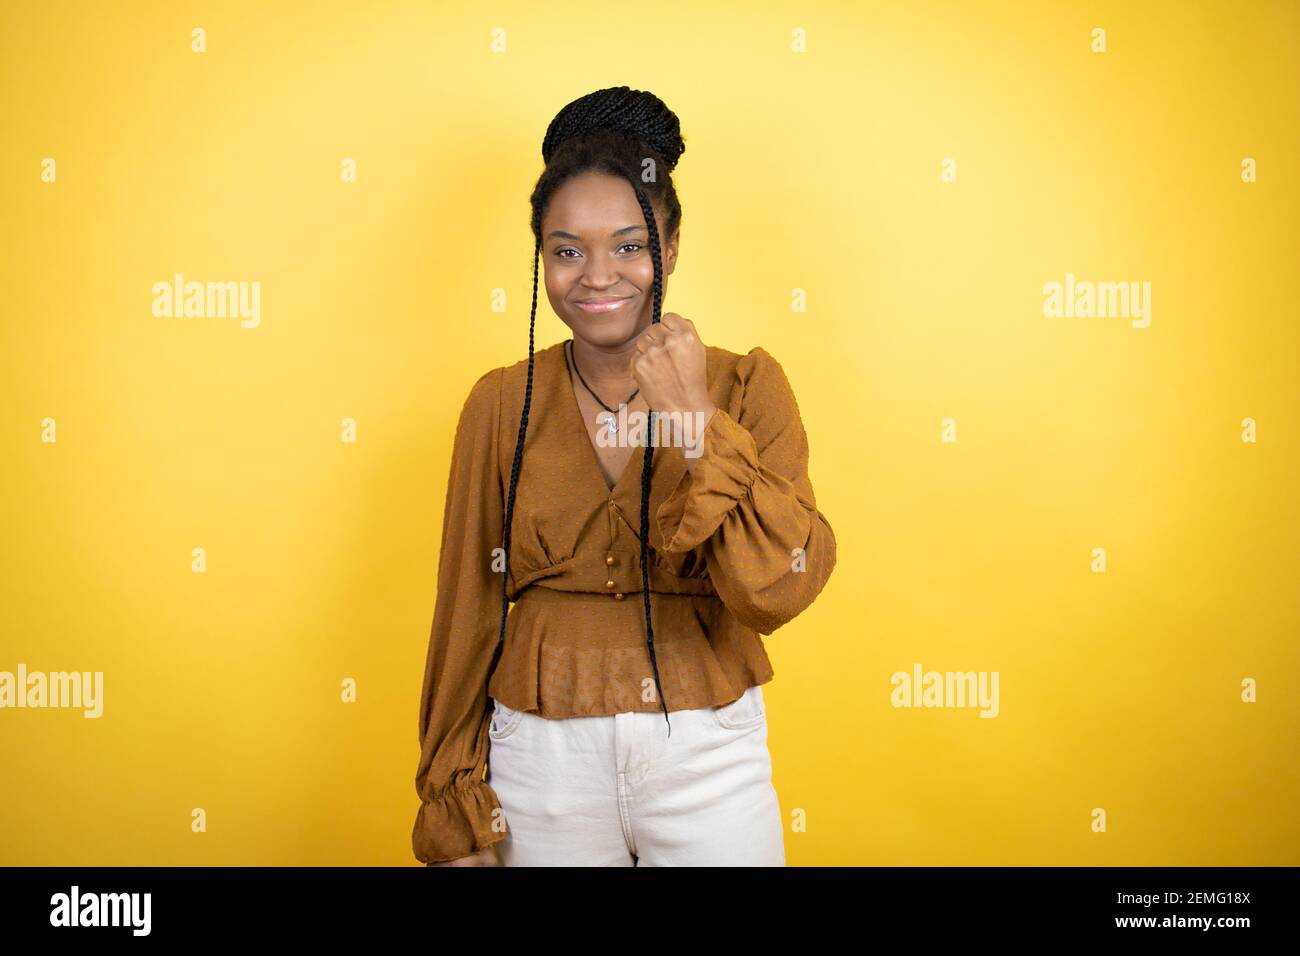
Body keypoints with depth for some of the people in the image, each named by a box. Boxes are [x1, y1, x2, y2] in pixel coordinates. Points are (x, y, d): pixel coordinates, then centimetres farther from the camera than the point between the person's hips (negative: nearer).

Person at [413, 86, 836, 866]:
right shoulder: (501, 406, -2)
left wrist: (694, 422, -22)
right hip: (543, 762, 1)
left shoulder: (746, 388, -5)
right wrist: (455, 814, 4)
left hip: (708, 761, -1)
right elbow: (467, 613, 2)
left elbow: (780, 589, -14)